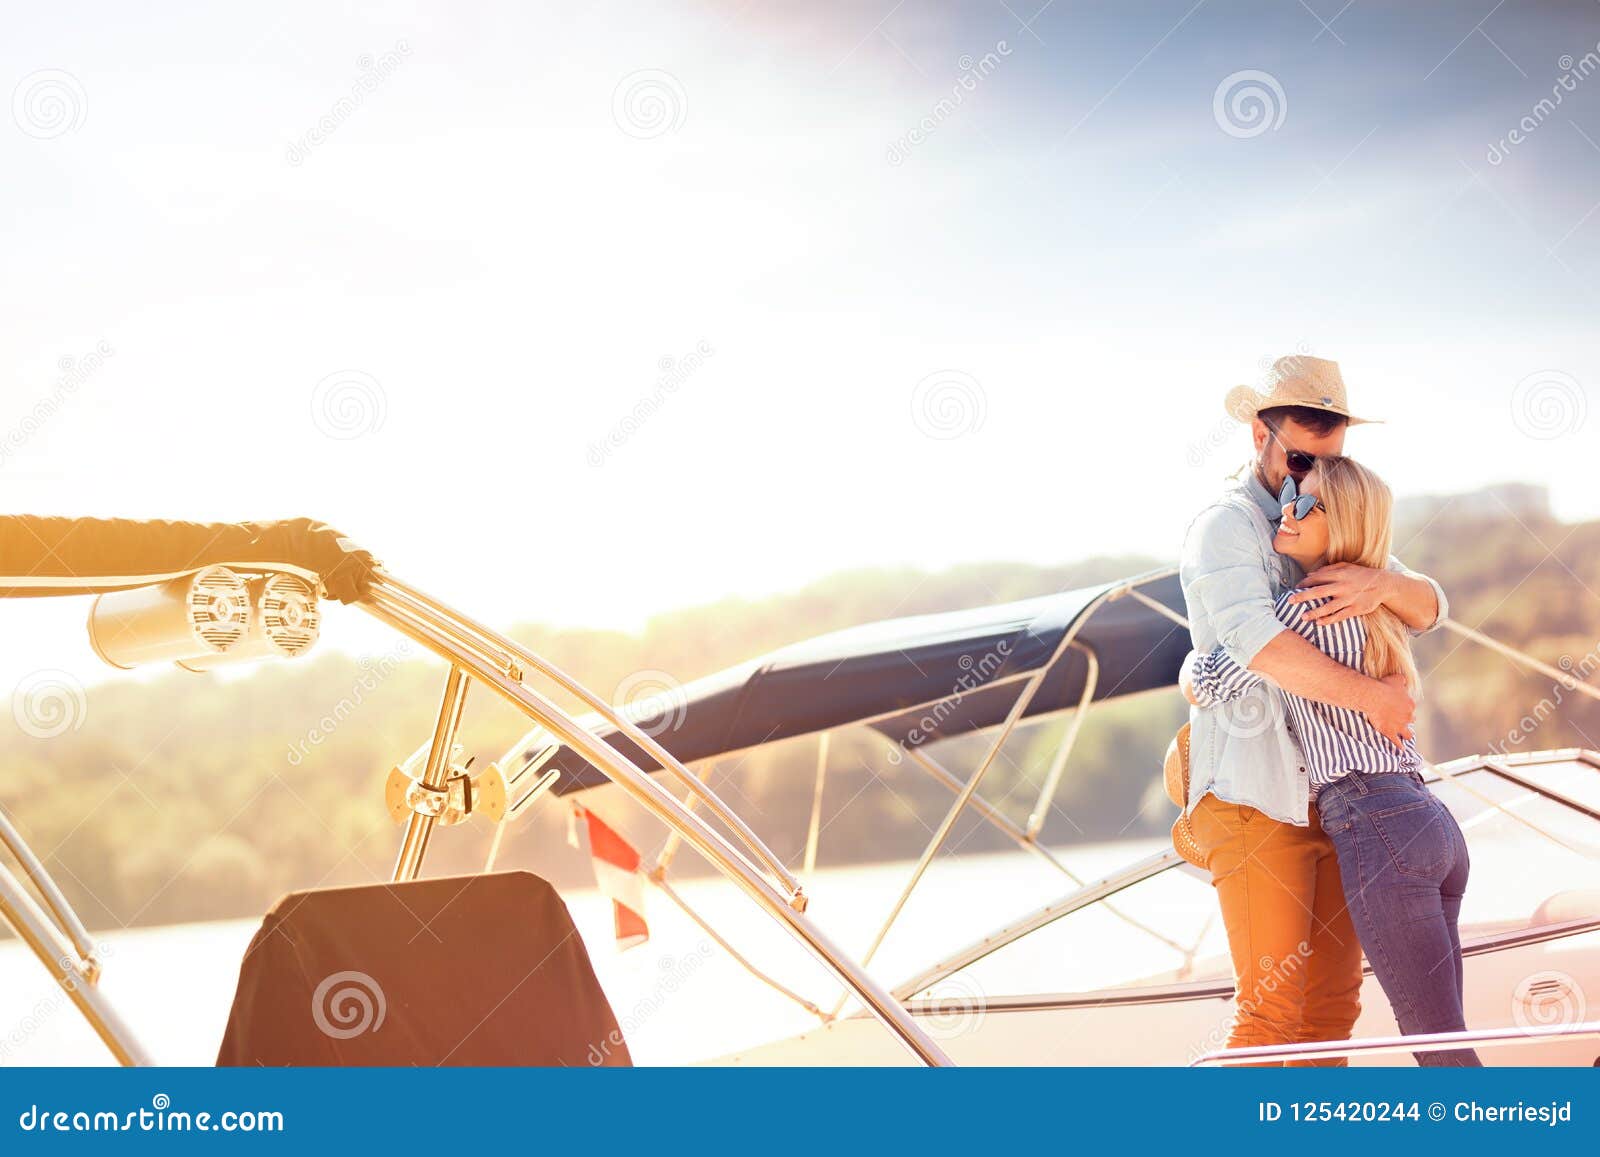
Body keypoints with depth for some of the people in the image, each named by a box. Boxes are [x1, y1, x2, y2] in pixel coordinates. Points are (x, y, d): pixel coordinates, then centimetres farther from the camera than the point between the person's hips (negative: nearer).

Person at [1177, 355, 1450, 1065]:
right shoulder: (1226, 526, -7)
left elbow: (1429, 608, 7)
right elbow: (1252, 639, -24)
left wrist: (1383, 585, -17)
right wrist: (1373, 696, -19)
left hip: (1330, 802, 8)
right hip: (1254, 799, -8)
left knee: (1333, 1000, 7)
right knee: (1273, 1008, -9)